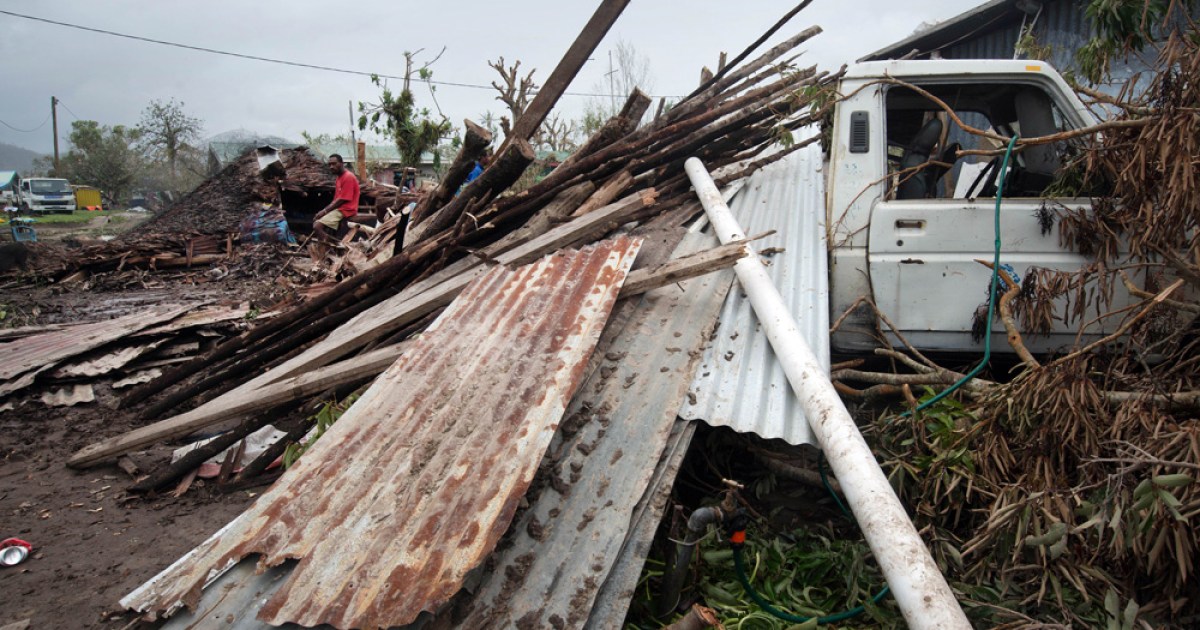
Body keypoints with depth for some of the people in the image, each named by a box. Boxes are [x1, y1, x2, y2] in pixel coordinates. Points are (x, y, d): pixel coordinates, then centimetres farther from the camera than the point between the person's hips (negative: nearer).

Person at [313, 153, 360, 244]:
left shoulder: (348, 177, -16)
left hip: (345, 210, -11)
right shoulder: (340, 177, 17)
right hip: (338, 208, 11)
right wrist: (324, 210, 4)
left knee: (317, 226, -21)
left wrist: (324, 211, -15)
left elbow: (342, 200, -19)